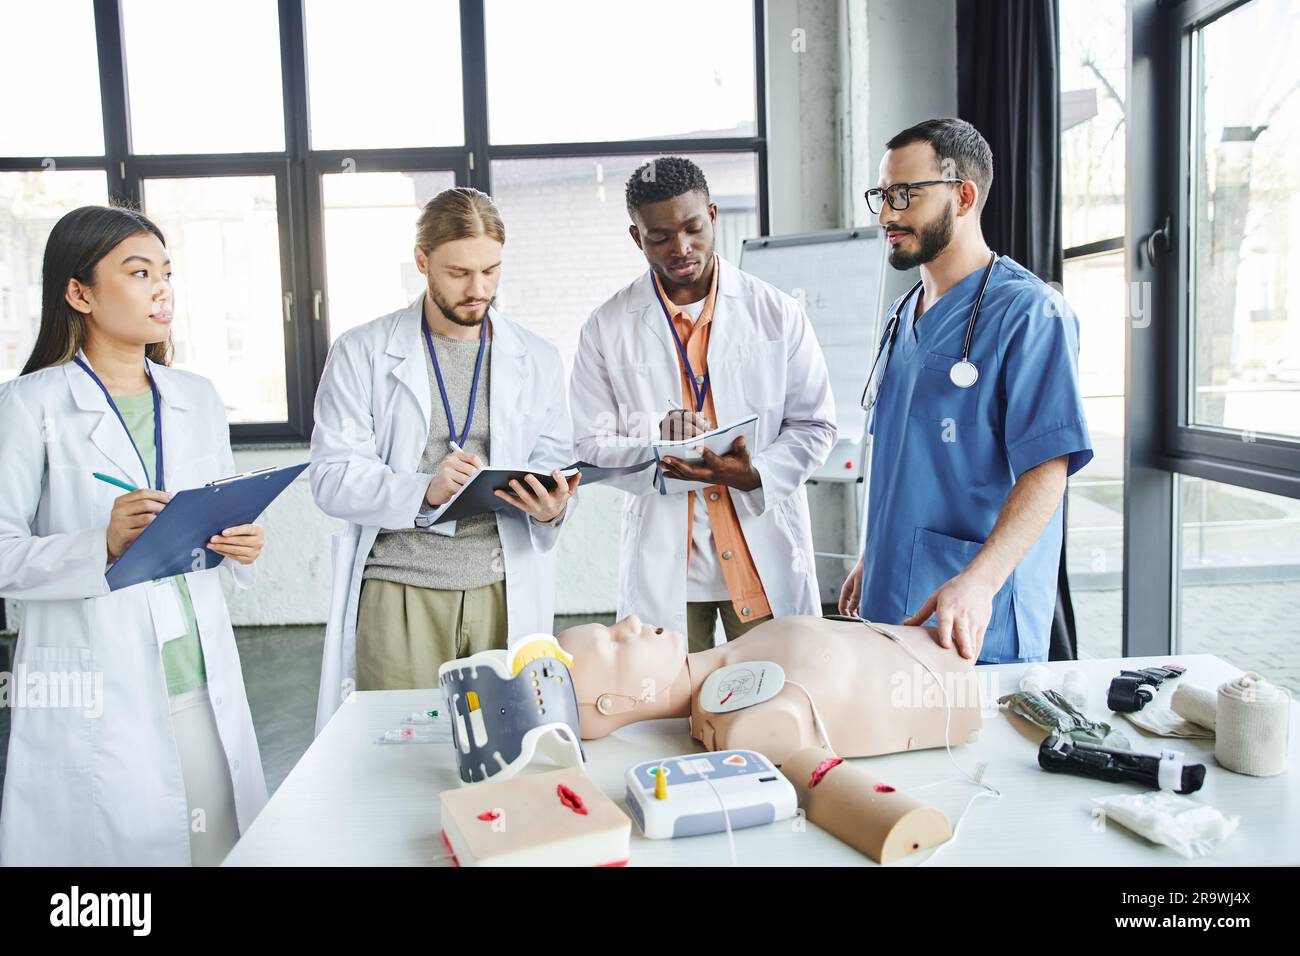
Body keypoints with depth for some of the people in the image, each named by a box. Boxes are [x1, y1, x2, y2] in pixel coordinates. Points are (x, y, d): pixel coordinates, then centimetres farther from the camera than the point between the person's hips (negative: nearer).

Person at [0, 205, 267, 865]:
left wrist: (241, 545, -4)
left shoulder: (198, 398, 12)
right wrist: (104, 545, -23)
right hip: (94, 697, -4)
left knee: (221, 842, 7)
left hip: (203, 680, 4)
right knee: (114, 844, 3)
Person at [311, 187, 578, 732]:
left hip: (505, 594, 2)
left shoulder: (536, 359, 10)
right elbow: (333, 478, -4)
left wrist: (551, 506, -14)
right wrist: (425, 491, -21)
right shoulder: (362, 352, 3)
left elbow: (554, 462, 10)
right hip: (398, 592, -1)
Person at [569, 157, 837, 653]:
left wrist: (756, 475, -14)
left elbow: (815, 425, 4)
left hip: (767, 554, 1)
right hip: (664, 564, 0)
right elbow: (589, 444, 2)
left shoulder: (776, 312, 3)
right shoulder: (607, 328, 2)